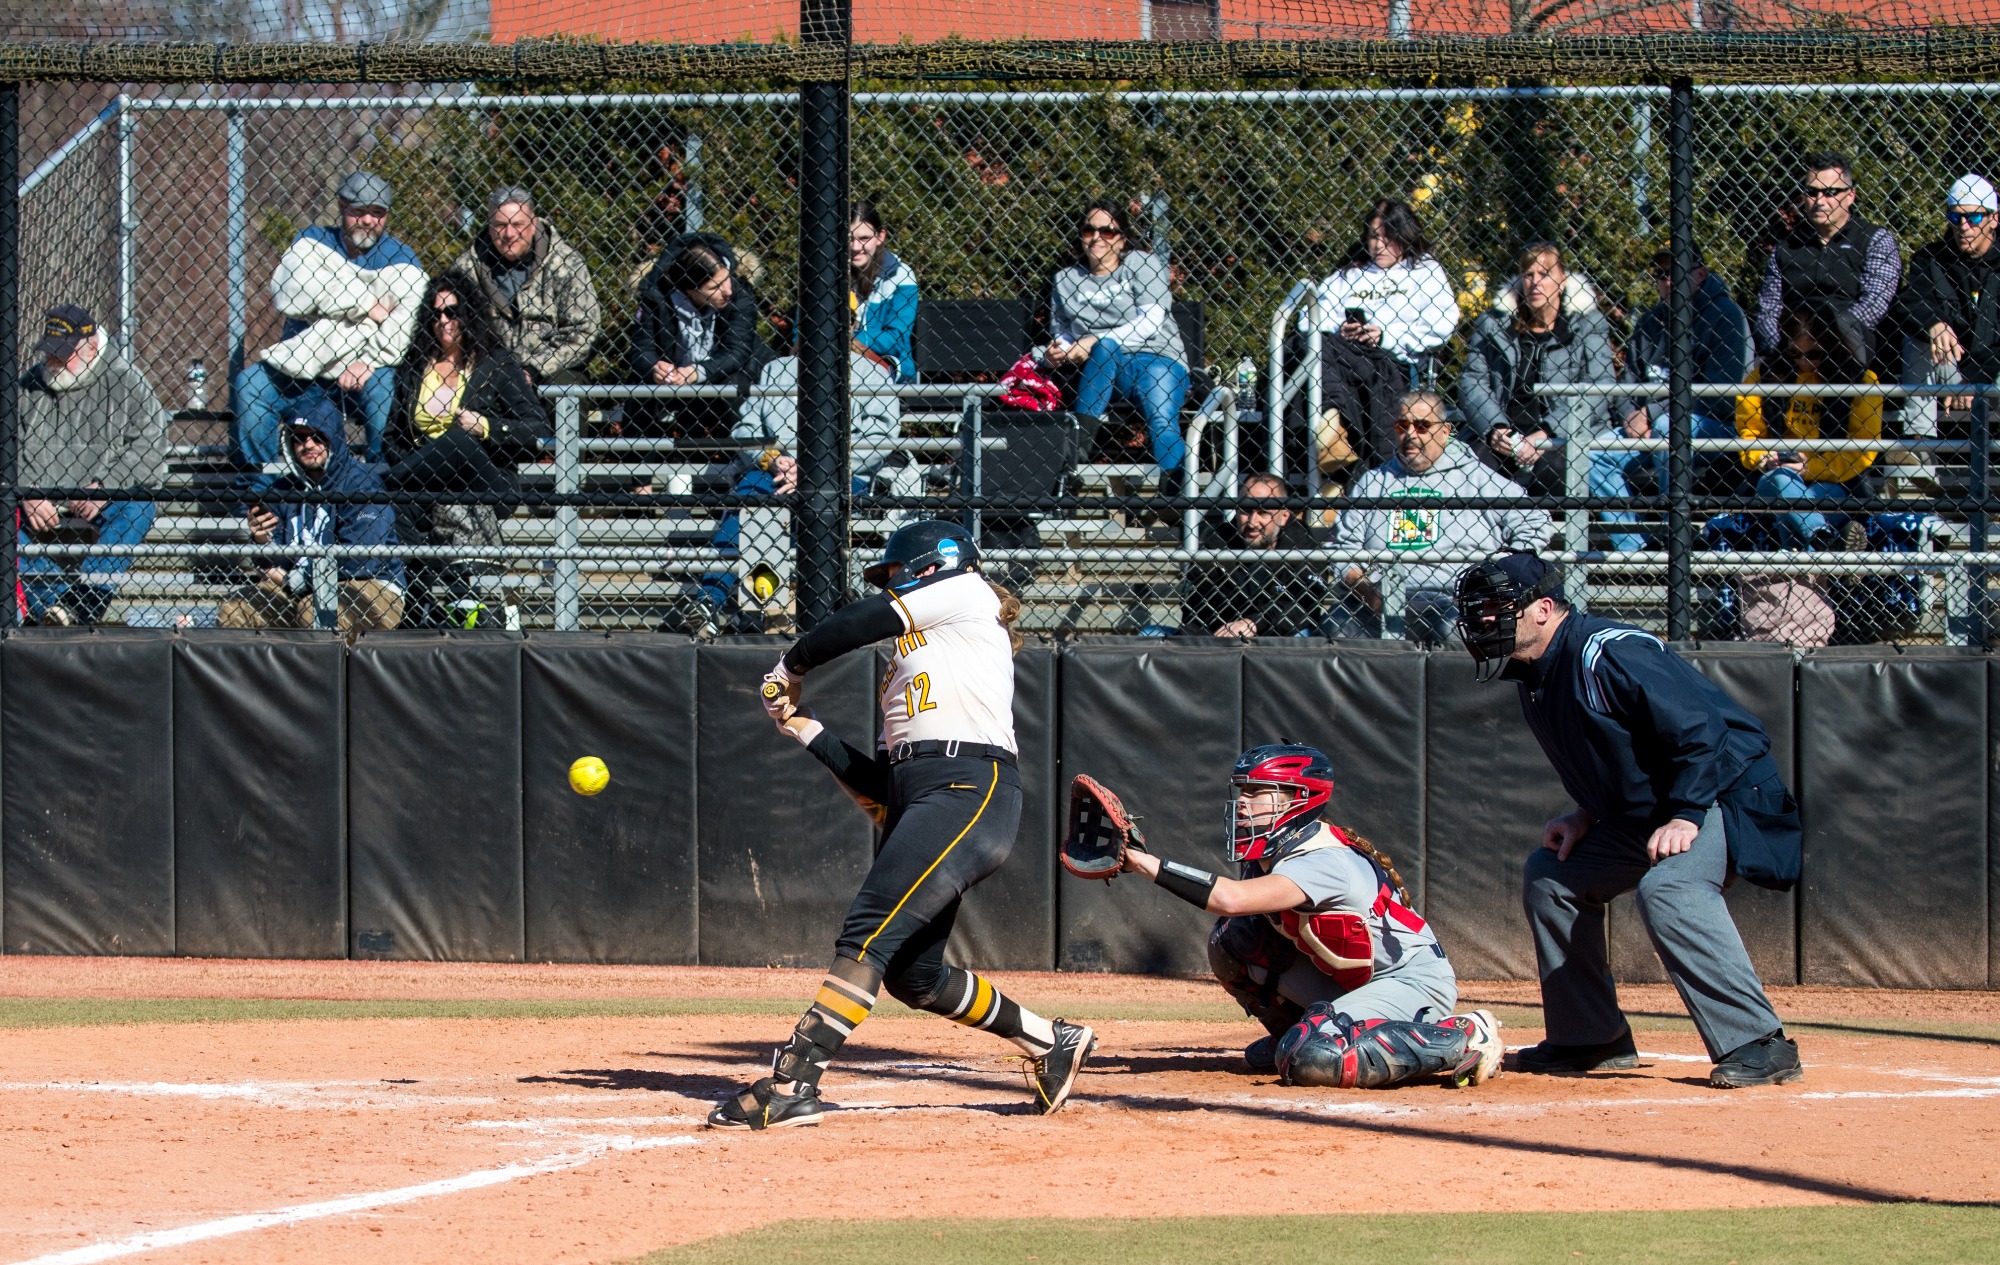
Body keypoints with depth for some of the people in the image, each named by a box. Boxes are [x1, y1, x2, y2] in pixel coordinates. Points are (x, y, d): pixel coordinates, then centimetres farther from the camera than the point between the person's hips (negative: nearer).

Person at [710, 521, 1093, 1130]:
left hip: (970, 790, -10)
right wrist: (804, 728, 20)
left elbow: (859, 622, 0)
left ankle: (792, 1084, -29)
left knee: (870, 931, -20)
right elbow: (879, 788, 22)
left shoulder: (965, 592, 9)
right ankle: (1051, 1041, 24)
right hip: (916, 797, 10)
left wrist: (790, 666, 14)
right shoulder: (906, 667, 30)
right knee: (912, 976, 10)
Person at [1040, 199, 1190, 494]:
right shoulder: (1066, 280, 19)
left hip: (1158, 361, -1)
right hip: (1104, 374, 1)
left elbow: (1150, 323, -5)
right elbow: (1060, 334, 23)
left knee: (1162, 421, -31)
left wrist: (1095, 343, -15)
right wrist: (1056, 352, -4)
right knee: (1105, 348, -35)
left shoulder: (1143, 265, 8)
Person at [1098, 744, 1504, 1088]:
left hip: (1416, 982, -8)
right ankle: (1295, 1034, 16)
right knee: (1231, 941, -6)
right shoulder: (1269, 854, 1)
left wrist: (1147, 862, -41)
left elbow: (1232, 899, -42)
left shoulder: (1326, 862, -28)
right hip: (1351, 982, 8)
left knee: (1311, 1058, -34)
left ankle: (1463, 1040, -17)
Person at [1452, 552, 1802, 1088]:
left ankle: (1756, 1043, -35)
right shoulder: (1536, 675, 7)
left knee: (1667, 884, -35)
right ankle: (1590, 1038, 21)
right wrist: (1587, 816, 7)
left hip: (1723, 794, -11)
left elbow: (1701, 733, -27)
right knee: (1550, 874, 16)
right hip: (1643, 814, 11)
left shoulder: (1608, 655, -23)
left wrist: (1686, 816, -31)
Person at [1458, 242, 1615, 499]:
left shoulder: (1588, 324, 7)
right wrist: (1494, 428, -11)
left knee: (1551, 468, -35)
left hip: (1563, 436, -2)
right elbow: (1471, 380, 8)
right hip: (1504, 436, 2)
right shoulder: (1493, 322, 13)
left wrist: (1546, 435, -16)